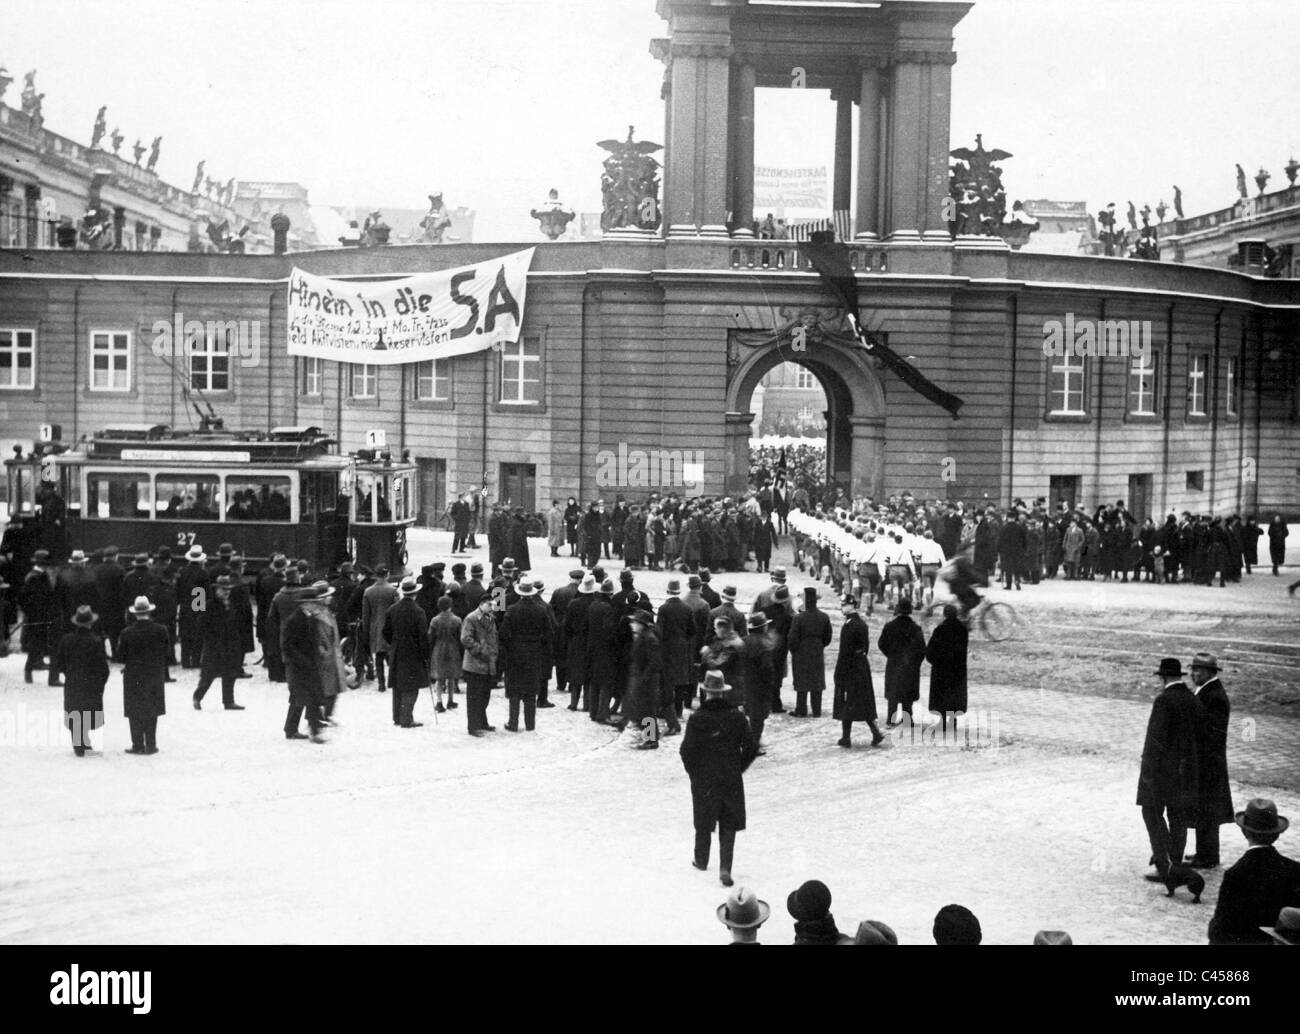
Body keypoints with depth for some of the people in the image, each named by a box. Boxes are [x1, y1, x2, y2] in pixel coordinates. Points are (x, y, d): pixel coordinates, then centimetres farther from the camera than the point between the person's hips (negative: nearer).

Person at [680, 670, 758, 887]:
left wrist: (693, 772, 5)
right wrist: (739, 768, 11)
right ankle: (725, 868, -2)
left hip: (704, 780, -1)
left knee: (704, 823, 17)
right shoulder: (736, 717, -6)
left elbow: (687, 750, -12)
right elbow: (751, 748, -3)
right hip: (732, 780, 1)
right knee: (729, 826, 8)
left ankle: (701, 860, 35)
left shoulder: (697, 719, -13)